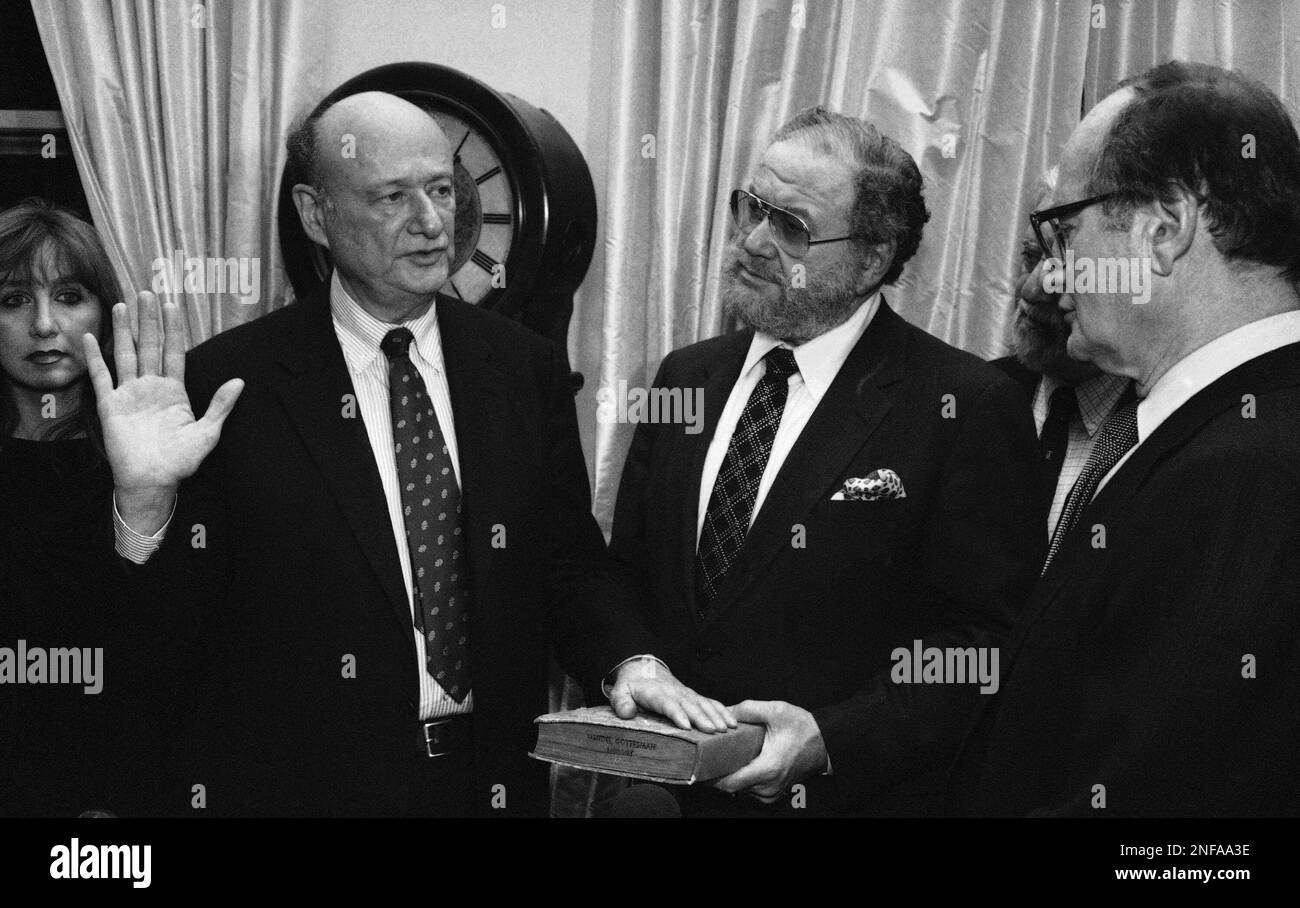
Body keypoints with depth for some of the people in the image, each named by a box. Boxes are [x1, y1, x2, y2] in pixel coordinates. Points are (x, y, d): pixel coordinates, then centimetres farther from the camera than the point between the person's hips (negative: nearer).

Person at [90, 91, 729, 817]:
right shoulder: (231, 381, -10)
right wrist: (147, 498, -25)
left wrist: (632, 661, -10)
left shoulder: (524, 367, 2)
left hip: (495, 780, 4)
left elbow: (568, 560, 7)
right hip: (303, 781, -3)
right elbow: (168, 625, -8)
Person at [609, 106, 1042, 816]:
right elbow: (625, 575, 9)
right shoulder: (687, 378, 5)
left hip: (853, 796, -5)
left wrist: (830, 741, -24)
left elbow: (982, 638, -15)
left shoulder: (965, 407, -13)